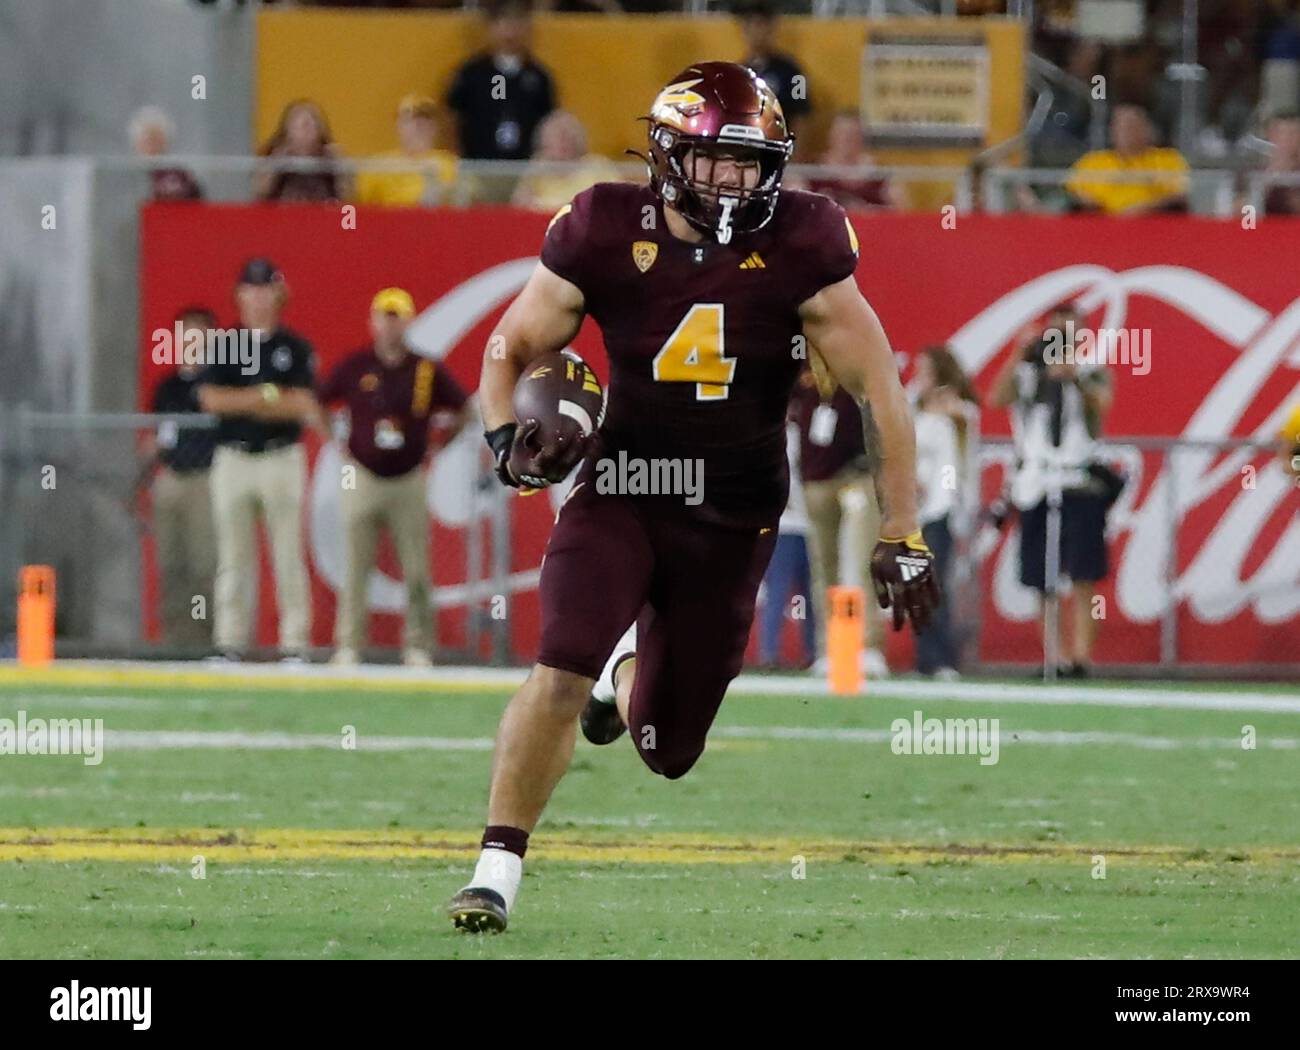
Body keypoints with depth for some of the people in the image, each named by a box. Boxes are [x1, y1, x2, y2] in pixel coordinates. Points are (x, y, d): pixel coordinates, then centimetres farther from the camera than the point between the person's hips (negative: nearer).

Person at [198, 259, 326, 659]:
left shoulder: (296, 348, 5)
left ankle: (294, 643, -3)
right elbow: (211, 399, -4)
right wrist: (268, 397, -10)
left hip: (282, 458, -1)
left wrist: (242, 402, -8)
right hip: (233, 458, 1)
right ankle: (230, 642, 5)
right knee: (234, 555, 2)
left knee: (288, 553, -3)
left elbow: (303, 404, -6)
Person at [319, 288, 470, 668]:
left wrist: (439, 447, 9)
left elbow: (463, 410, 14)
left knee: (416, 571, -1)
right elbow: (316, 404, 13)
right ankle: (347, 646, 1)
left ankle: (417, 647, 7)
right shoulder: (354, 367, 1)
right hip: (364, 477, 0)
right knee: (355, 569, -2)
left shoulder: (427, 370, 2)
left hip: (408, 480, 0)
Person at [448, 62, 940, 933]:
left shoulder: (798, 249, -14)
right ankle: (498, 868, -9)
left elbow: (879, 388, -9)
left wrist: (903, 535, -9)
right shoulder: (606, 236, -13)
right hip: (620, 493, -1)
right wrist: (508, 437, -20)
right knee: (561, 671, -25)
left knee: (667, 753, 10)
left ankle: (634, 665, 47)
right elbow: (510, 349, 1)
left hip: (732, 521, 1)